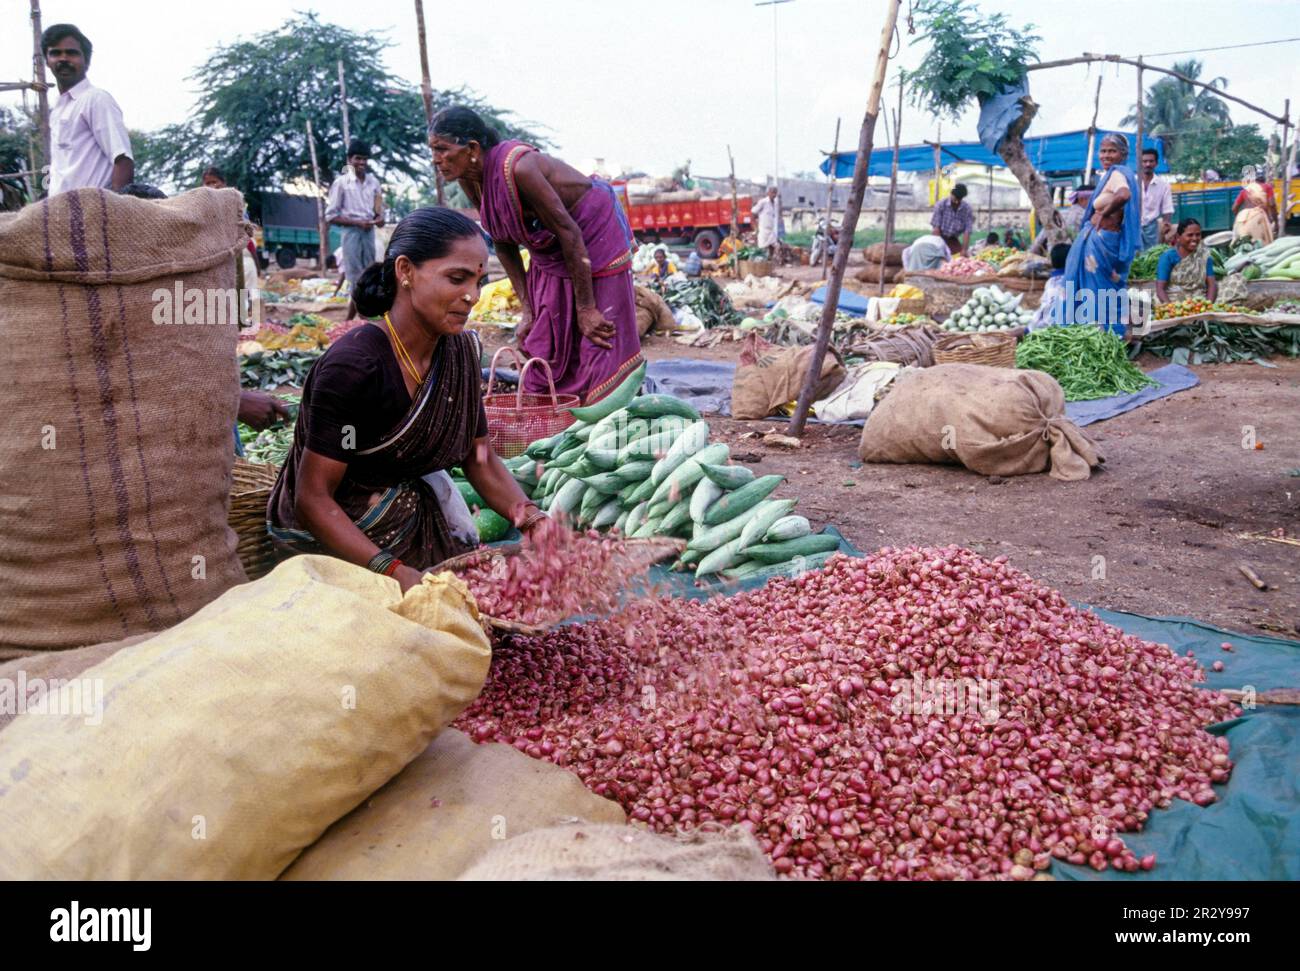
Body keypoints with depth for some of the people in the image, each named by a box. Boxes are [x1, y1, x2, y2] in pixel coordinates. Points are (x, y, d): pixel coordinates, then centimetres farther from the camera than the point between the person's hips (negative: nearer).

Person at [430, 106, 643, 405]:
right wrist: (527, 310, -2)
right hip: (548, 254, 8)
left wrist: (585, 309, -25)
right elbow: (504, 245, 2)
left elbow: (569, 232, -28)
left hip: (596, 237, -8)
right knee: (544, 351, 9)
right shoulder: (469, 180, -7)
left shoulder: (517, 167, -32)